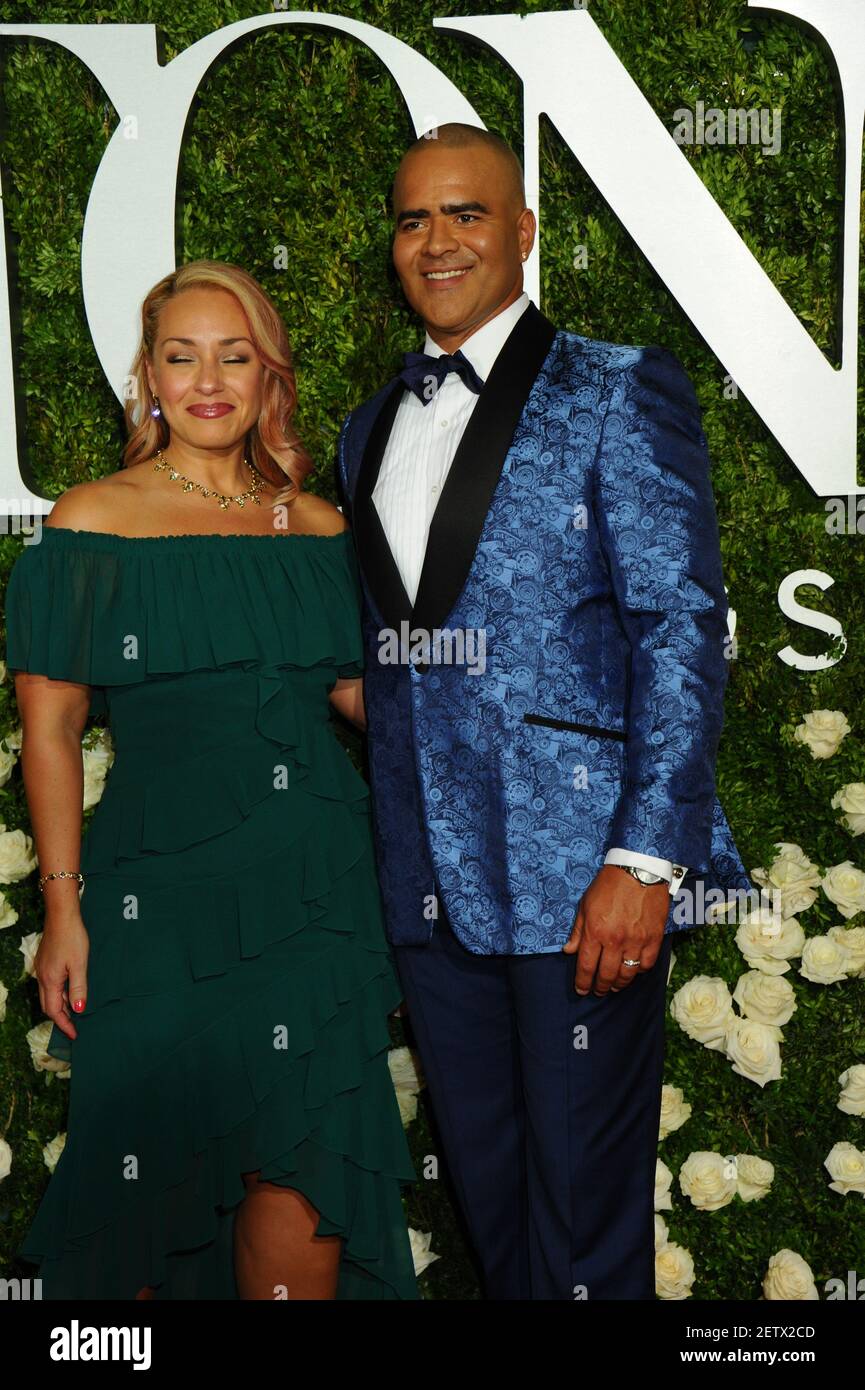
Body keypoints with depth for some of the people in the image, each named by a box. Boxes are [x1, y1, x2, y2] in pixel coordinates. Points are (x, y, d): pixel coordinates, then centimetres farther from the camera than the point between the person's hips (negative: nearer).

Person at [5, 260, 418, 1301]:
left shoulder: (317, 528, 10)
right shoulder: (91, 523, -1)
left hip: (316, 886, 3)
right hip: (165, 891, -3)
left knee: (305, 1174, 3)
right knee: (159, 1172, 5)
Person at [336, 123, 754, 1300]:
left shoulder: (618, 392, -2)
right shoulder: (369, 430, 17)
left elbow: (682, 628, -10)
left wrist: (645, 859, -18)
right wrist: (392, 857, 12)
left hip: (579, 875, -6)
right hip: (429, 884, 6)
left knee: (584, 1227, 3)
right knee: (488, 1201, 17)